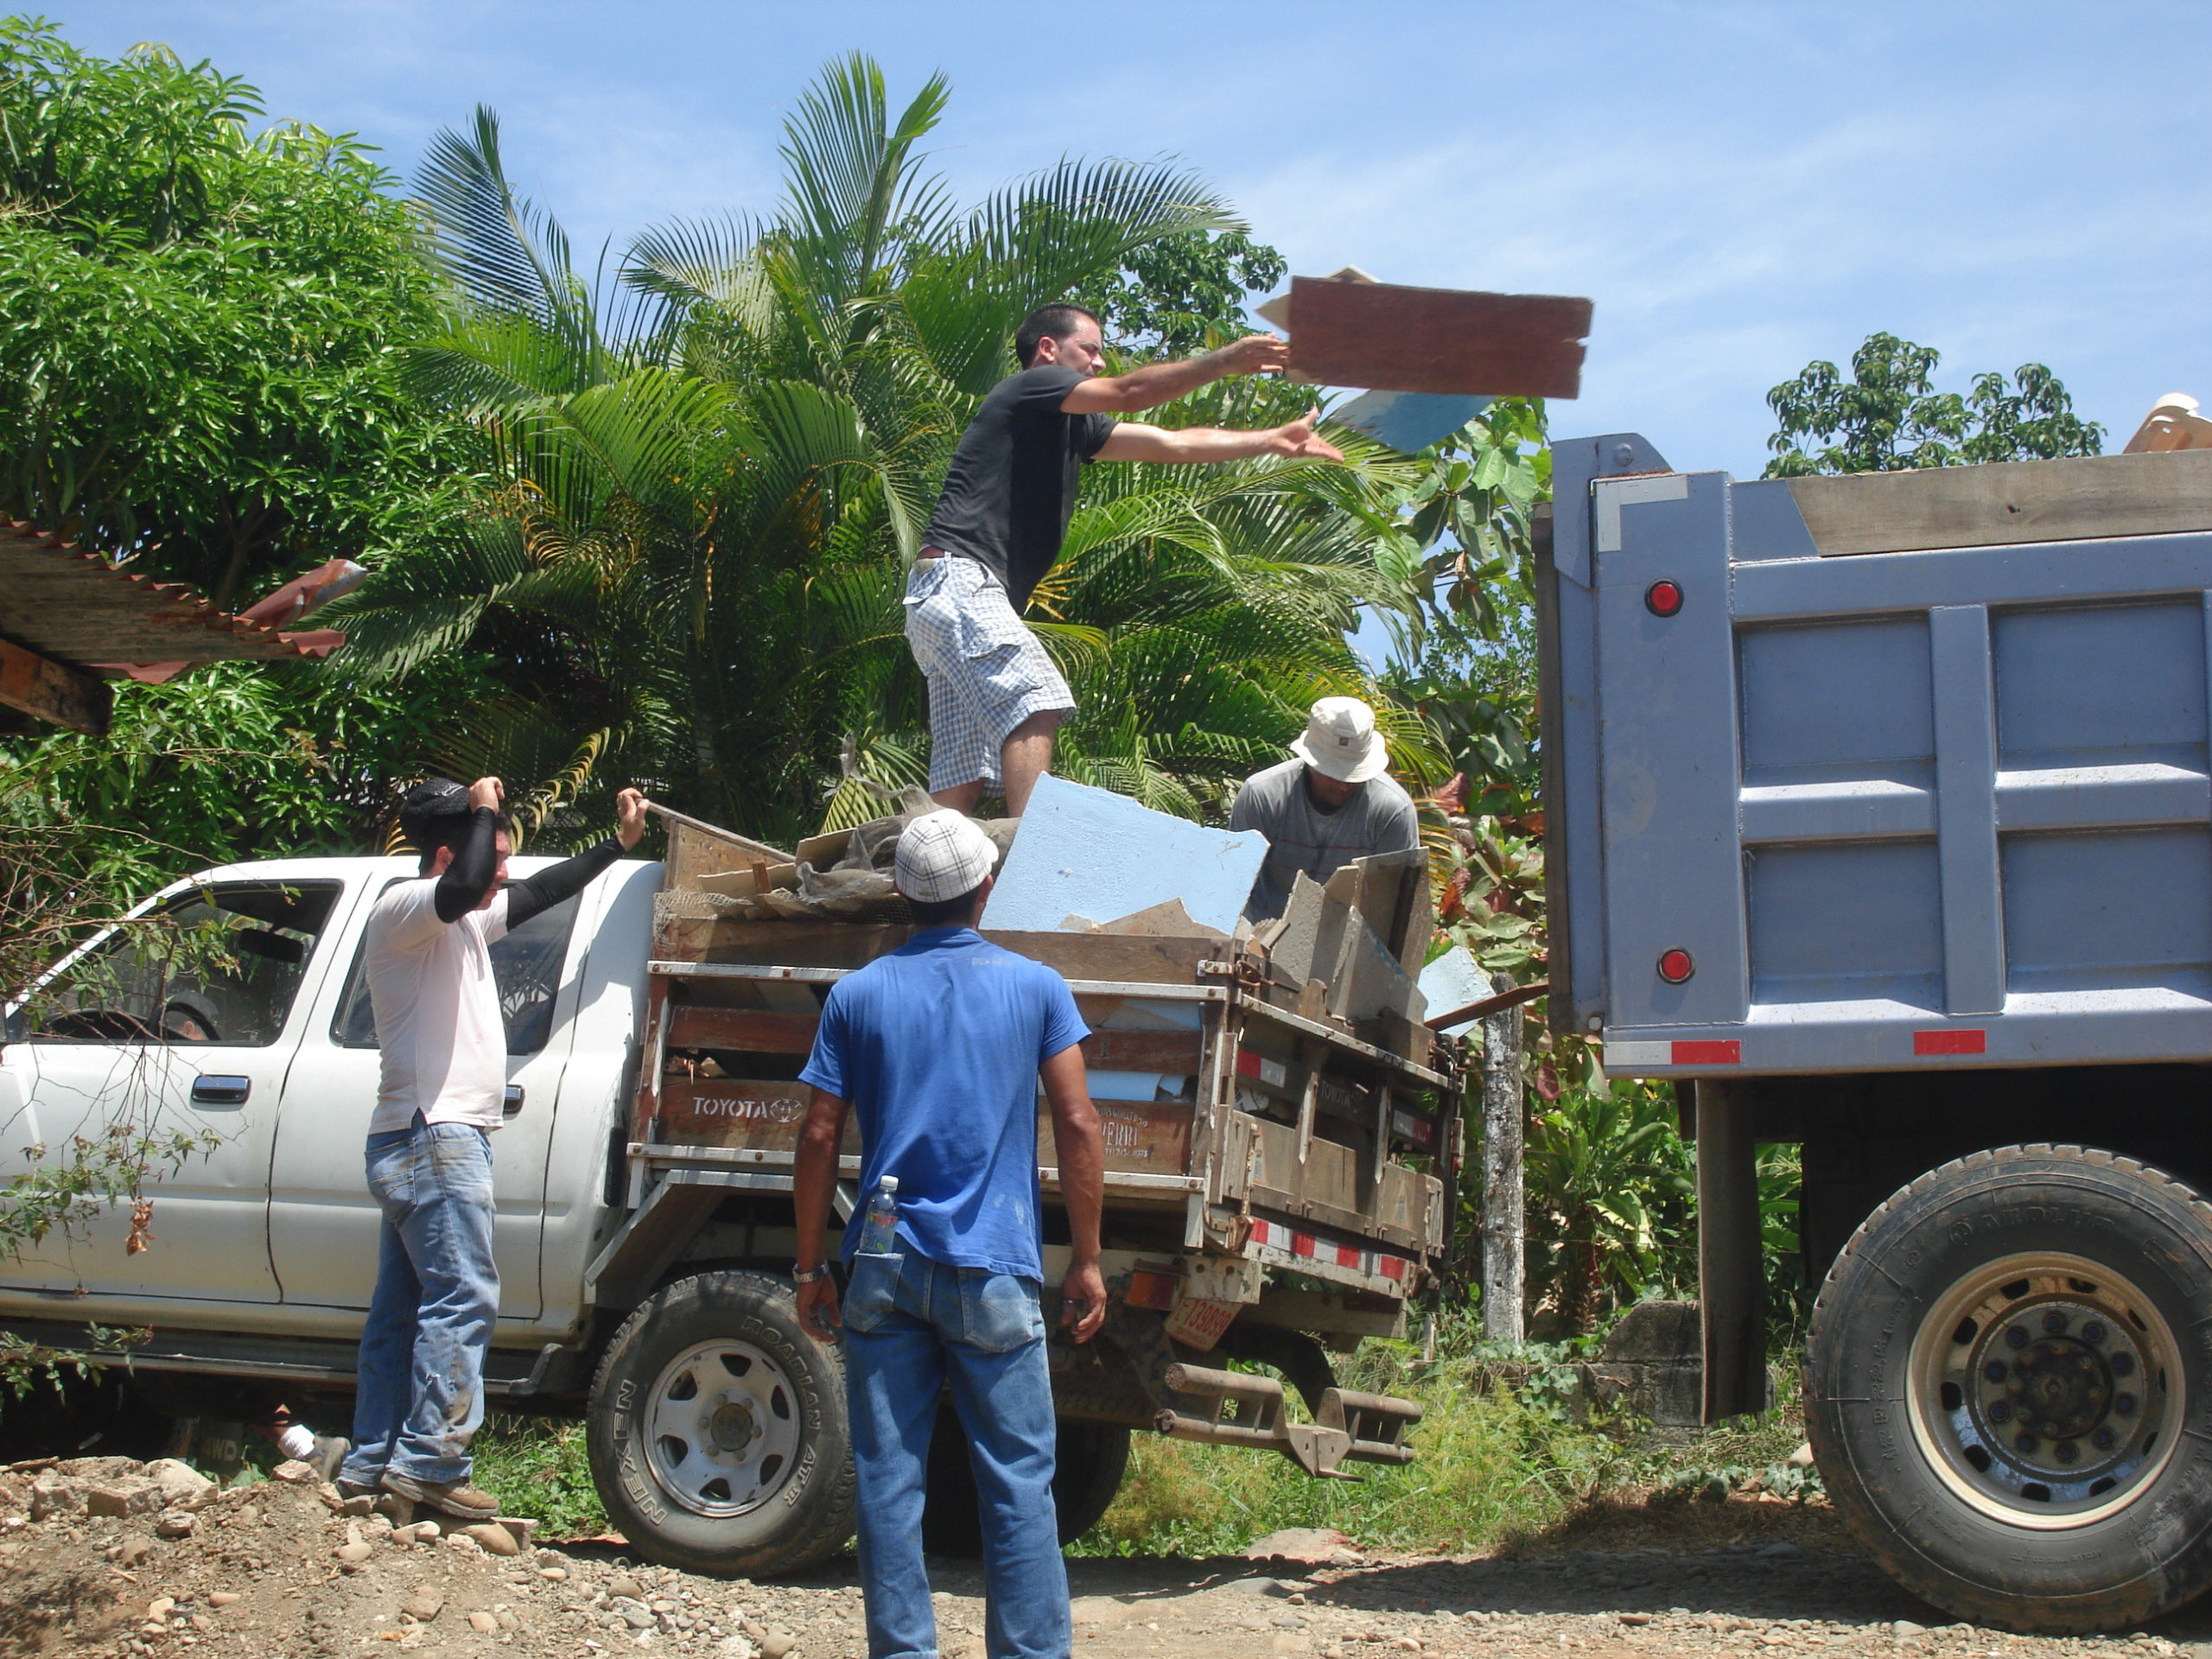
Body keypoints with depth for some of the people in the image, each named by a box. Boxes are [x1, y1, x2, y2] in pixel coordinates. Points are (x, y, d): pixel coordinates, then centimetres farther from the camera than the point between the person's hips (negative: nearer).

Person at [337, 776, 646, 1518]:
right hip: (432, 1137, -10)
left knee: (402, 1309, 9)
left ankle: (371, 1463, 12)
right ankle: (429, 1462, -14)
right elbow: (461, 887, -30)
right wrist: (484, 811, -16)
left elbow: (537, 894, 33)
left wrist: (617, 843, 33)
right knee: (462, 1299, -14)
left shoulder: (461, 923, 21)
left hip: (443, 1141, 10)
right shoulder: (401, 910, -9)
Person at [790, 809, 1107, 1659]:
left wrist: (810, 1269, 10)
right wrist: (1086, 1261, 4)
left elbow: (819, 1139, 3)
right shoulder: (1035, 987, 3)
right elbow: (1078, 1125, -2)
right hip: (994, 1271, -1)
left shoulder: (856, 996, 5)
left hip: (885, 1269, 1)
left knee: (888, 1479, 5)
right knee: (1017, 1480, 2)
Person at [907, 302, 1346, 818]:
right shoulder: (1027, 388, 1)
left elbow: (1172, 444, 24)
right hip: (959, 581, -10)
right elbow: (1129, 393, -10)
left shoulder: (1072, 426, 25)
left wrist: (1274, 440, 21)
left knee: (963, 779, 2)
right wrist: (1224, 361, -7)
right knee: (1033, 701, -25)